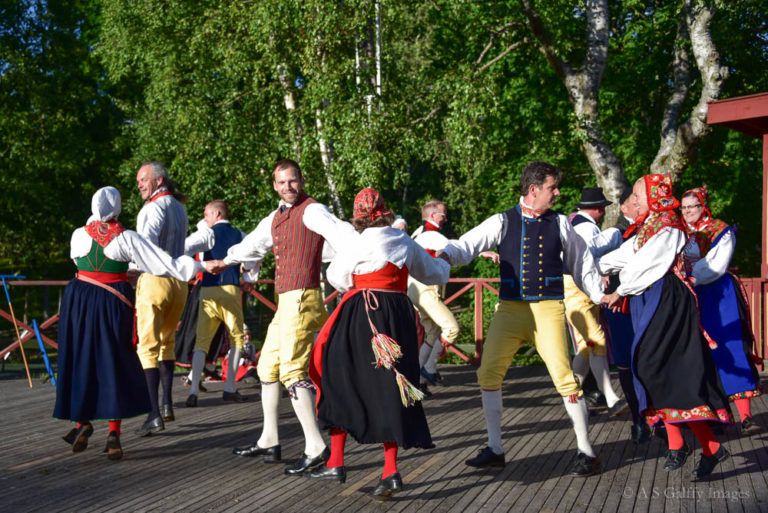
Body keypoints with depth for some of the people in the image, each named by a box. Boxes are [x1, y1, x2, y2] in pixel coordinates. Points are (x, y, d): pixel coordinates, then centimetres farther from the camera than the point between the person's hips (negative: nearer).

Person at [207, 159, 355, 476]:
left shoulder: (312, 211, -8)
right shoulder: (274, 219, 18)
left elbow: (342, 232, -26)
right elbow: (252, 245, 37)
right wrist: (224, 262, 53)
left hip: (301, 299, -9)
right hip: (285, 302, 10)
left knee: (292, 370, -16)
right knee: (267, 368, 16)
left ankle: (316, 447, -15)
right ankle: (268, 441, 27)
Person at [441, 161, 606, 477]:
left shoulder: (560, 224, 7)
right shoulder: (503, 223, 3)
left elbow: (582, 263, 17)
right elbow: (466, 247, -6)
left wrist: (600, 296, 14)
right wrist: (445, 254, -26)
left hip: (548, 309, -1)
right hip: (510, 308, 1)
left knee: (563, 376, -11)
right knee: (489, 373, -2)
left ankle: (585, 451, 4)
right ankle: (494, 449, 15)